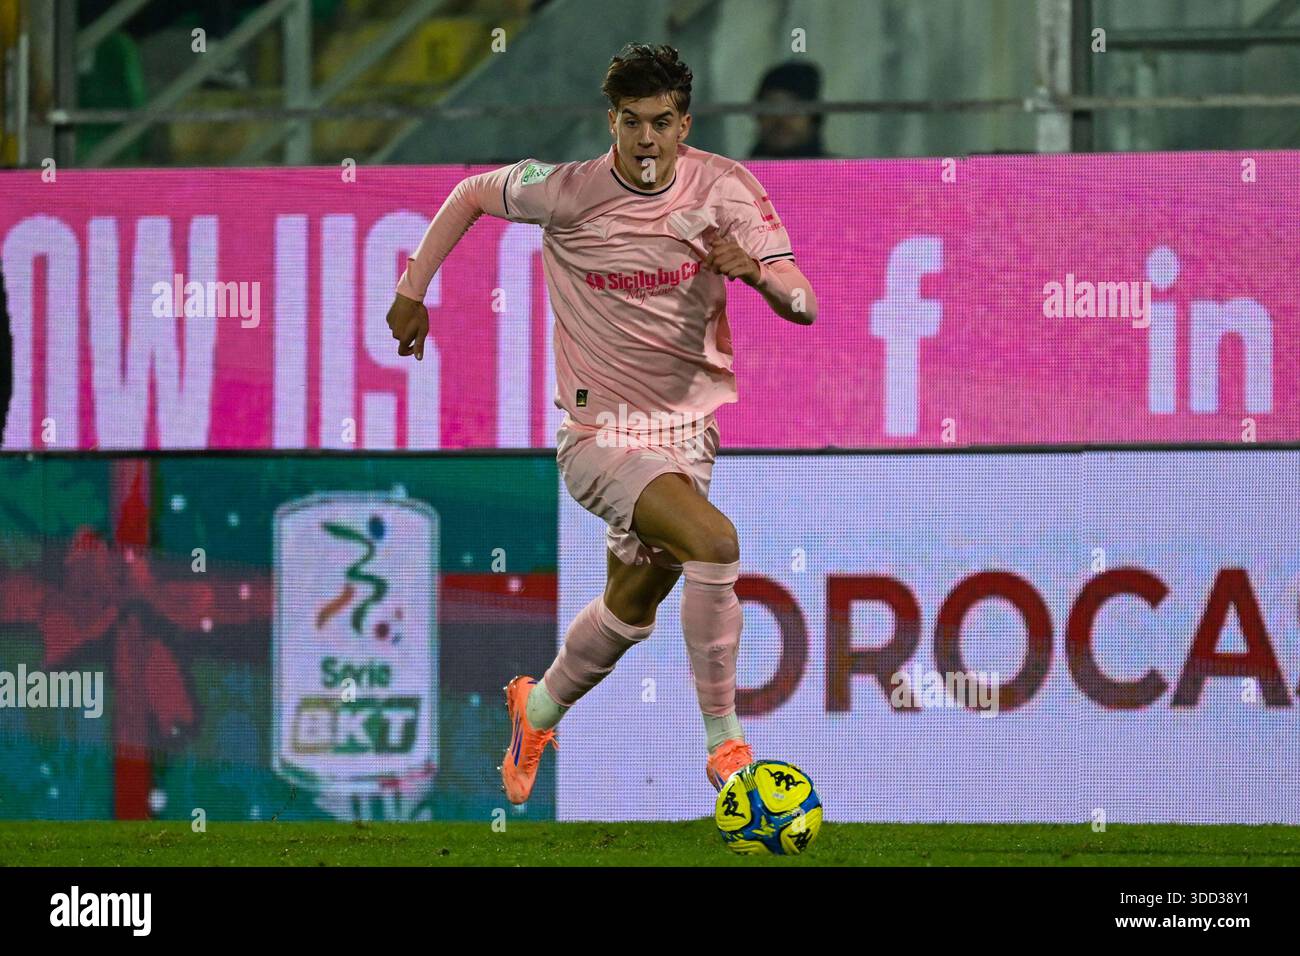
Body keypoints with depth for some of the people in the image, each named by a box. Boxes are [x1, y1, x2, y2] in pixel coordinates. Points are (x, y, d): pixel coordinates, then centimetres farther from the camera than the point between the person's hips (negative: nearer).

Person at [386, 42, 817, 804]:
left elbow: (803, 305, -10)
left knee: (632, 611, 19)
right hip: (601, 432, -5)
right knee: (714, 541, -29)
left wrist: (753, 269, -31)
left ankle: (538, 711, 49)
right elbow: (472, 195, 6)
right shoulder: (567, 193, -14)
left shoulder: (727, 189, -8)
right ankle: (725, 744, -19)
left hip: (688, 428, 5)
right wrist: (412, 291, 8)